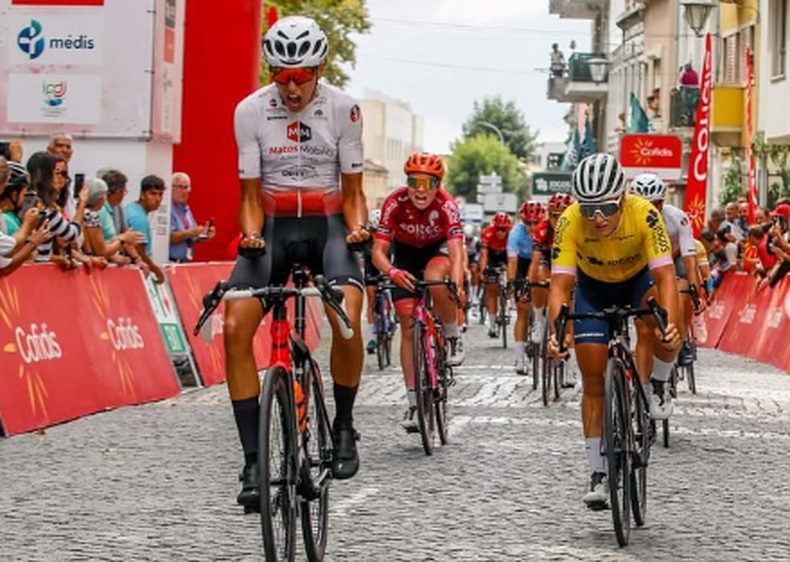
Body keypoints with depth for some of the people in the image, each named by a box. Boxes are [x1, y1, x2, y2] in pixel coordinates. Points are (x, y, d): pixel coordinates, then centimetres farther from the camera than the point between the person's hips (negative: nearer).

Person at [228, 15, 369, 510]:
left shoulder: (343, 109, -5)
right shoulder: (251, 111, -5)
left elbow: (352, 189, 2)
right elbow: (252, 195, -2)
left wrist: (359, 227, -16)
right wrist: (251, 233, -20)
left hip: (327, 225, -1)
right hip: (274, 227, 1)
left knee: (346, 319, -29)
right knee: (235, 327, -20)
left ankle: (344, 428, -3)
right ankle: (253, 460, -13)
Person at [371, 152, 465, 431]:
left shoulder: (446, 205, -31)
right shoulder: (395, 203, -29)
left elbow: (456, 252, -39)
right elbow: (378, 250, -29)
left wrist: (457, 285, -57)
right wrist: (392, 272, -50)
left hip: (438, 249, -1)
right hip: (406, 253, 1)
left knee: (434, 278, -37)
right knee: (408, 327, -6)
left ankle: (453, 336, -12)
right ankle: (414, 401, 0)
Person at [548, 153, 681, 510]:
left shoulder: (644, 215, -35)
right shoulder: (570, 223, -33)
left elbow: (665, 277, -39)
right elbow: (560, 284, -35)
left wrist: (670, 325, -55)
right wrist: (557, 331, -52)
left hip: (638, 279, 0)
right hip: (593, 288, 0)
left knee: (661, 337, -31)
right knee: (593, 380, -5)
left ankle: (654, 389, 0)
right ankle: (598, 474, 4)